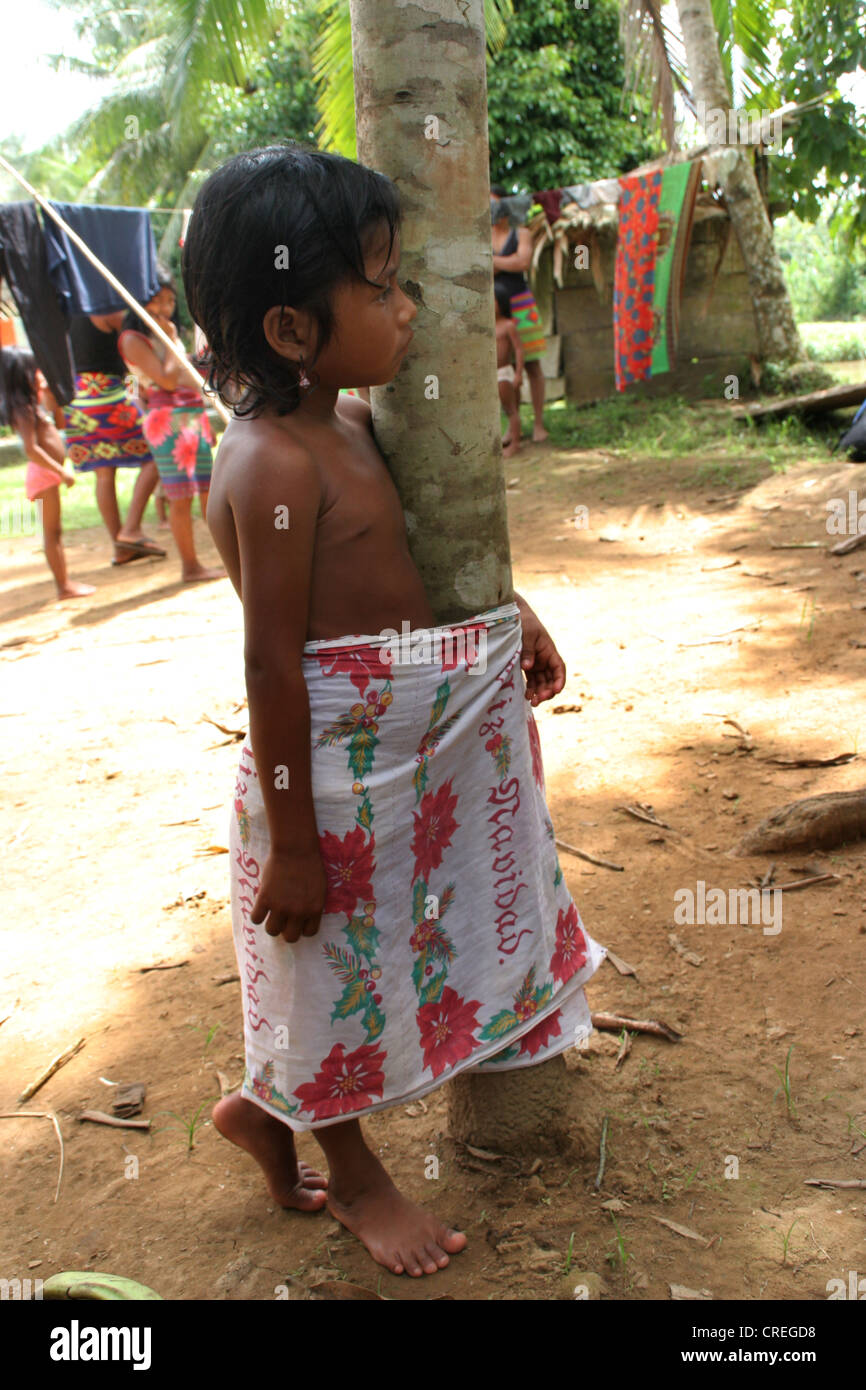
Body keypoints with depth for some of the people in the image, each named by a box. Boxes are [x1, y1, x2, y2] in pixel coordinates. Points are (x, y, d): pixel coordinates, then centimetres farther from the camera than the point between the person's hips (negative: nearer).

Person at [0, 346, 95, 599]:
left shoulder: (31, 405, 12)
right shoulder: (24, 410, -17)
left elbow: (55, 412, 31)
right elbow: (31, 450, -25)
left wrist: (47, 389, 16)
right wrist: (61, 471, -24)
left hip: (49, 473, 10)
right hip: (43, 474, -10)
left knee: (54, 532, 13)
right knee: (52, 532, -5)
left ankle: (65, 583, 20)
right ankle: (63, 586, 0)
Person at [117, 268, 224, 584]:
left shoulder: (165, 335, 19)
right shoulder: (133, 339, -7)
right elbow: (167, 380, -17)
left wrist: (205, 421, 21)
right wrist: (171, 339, -8)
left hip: (194, 417, 8)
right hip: (167, 420, -8)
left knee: (209, 491, 9)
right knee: (181, 498, -5)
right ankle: (191, 566, 1)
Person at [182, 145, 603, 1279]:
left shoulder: (347, 421, 5)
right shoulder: (272, 464, -24)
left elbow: (405, 543, 22)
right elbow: (272, 664, -24)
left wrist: (515, 610, 16)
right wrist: (291, 843, -20)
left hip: (403, 738, 9)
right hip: (334, 766, -9)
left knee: (380, 952, 23)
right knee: (345, 960, 12)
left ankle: (268, 1108, 46)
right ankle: (350, 1171, 39)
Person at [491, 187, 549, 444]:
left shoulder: (521, 234, 5)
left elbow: (523, 262, -13)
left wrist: (491, 260, -7)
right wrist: (508, 263, -10)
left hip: (521, 306, -2)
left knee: (531, 365, -2)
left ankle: (539, 424, 3)